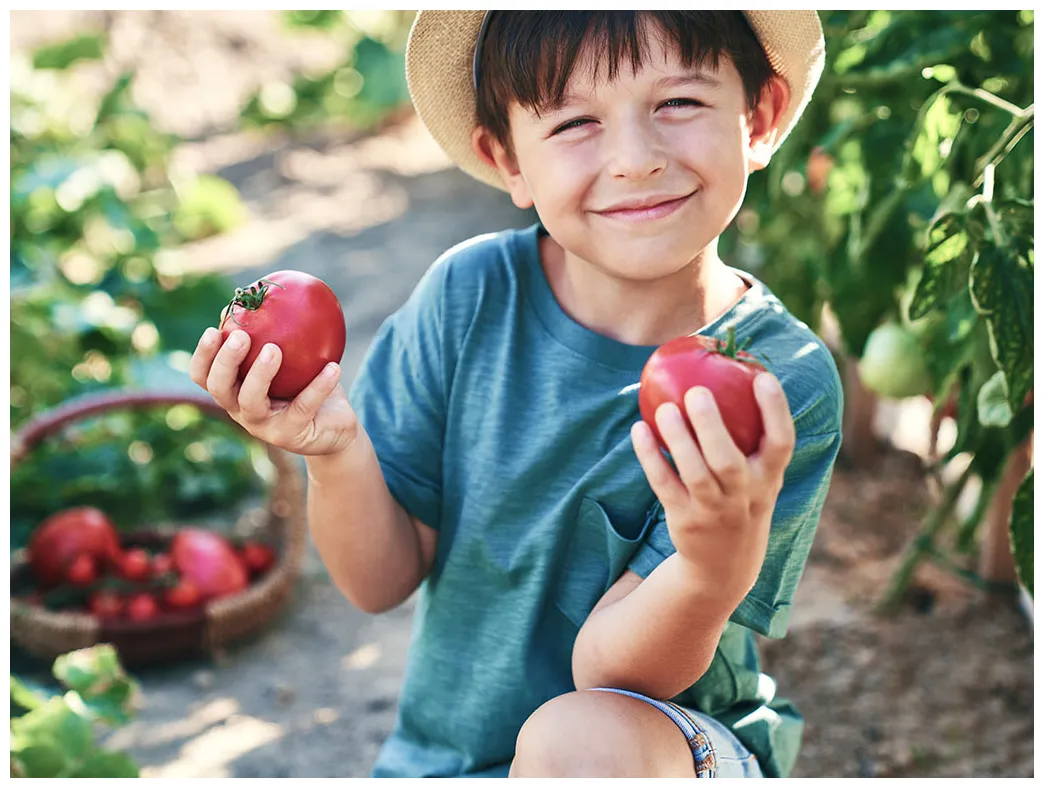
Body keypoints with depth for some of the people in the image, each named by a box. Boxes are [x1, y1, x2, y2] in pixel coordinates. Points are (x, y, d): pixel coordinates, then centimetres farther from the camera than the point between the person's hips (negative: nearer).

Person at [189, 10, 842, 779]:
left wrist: (719, 568, -39)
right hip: (439, 756, 4)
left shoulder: (788, 388, -17)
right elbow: (384, 582, -4)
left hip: (673, 751, -3)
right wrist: (338, 453, -23)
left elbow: (612, 669, -19)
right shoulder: (469, 296, -10)